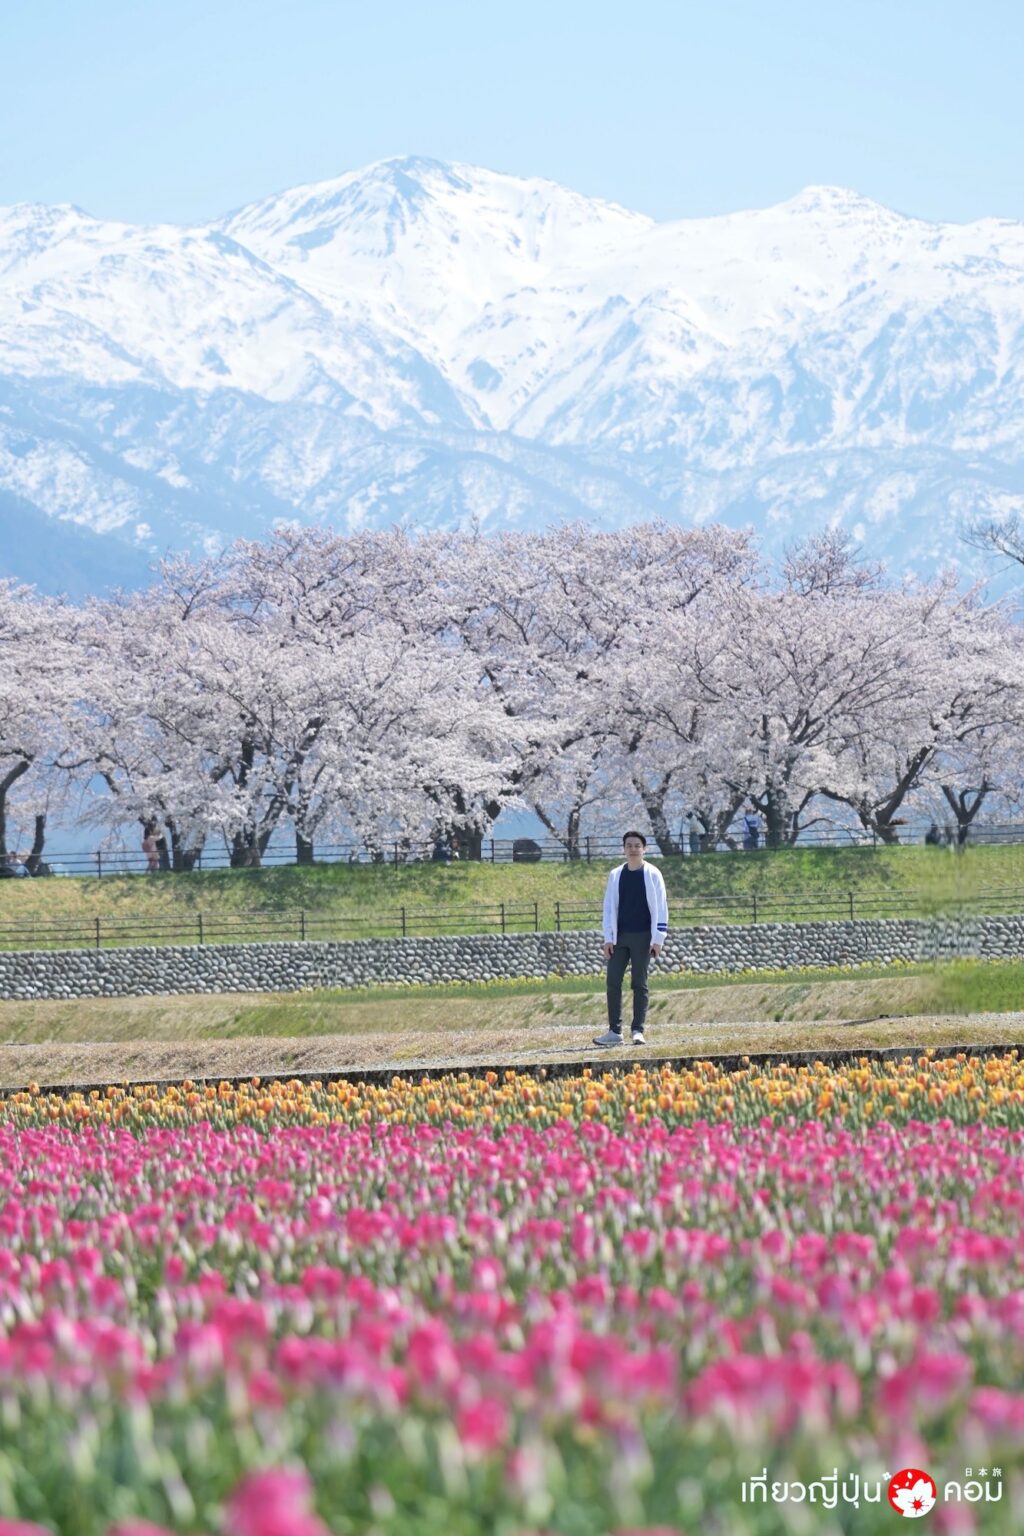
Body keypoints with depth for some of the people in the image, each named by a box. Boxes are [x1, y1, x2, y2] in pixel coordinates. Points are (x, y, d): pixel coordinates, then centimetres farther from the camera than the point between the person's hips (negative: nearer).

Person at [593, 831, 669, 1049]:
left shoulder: (652, 875, 0)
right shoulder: (615, 875, 10)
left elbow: (660, 907, -2)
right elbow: (609, 907, 10)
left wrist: (658, 939, -8)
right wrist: (608, 939, 3)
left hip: (642, 937, -3)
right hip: (619, 937, 3)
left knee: (639, 984, 0)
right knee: (613, 982, -2)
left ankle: (638, 1031, 4)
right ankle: (614, 1031, 2)